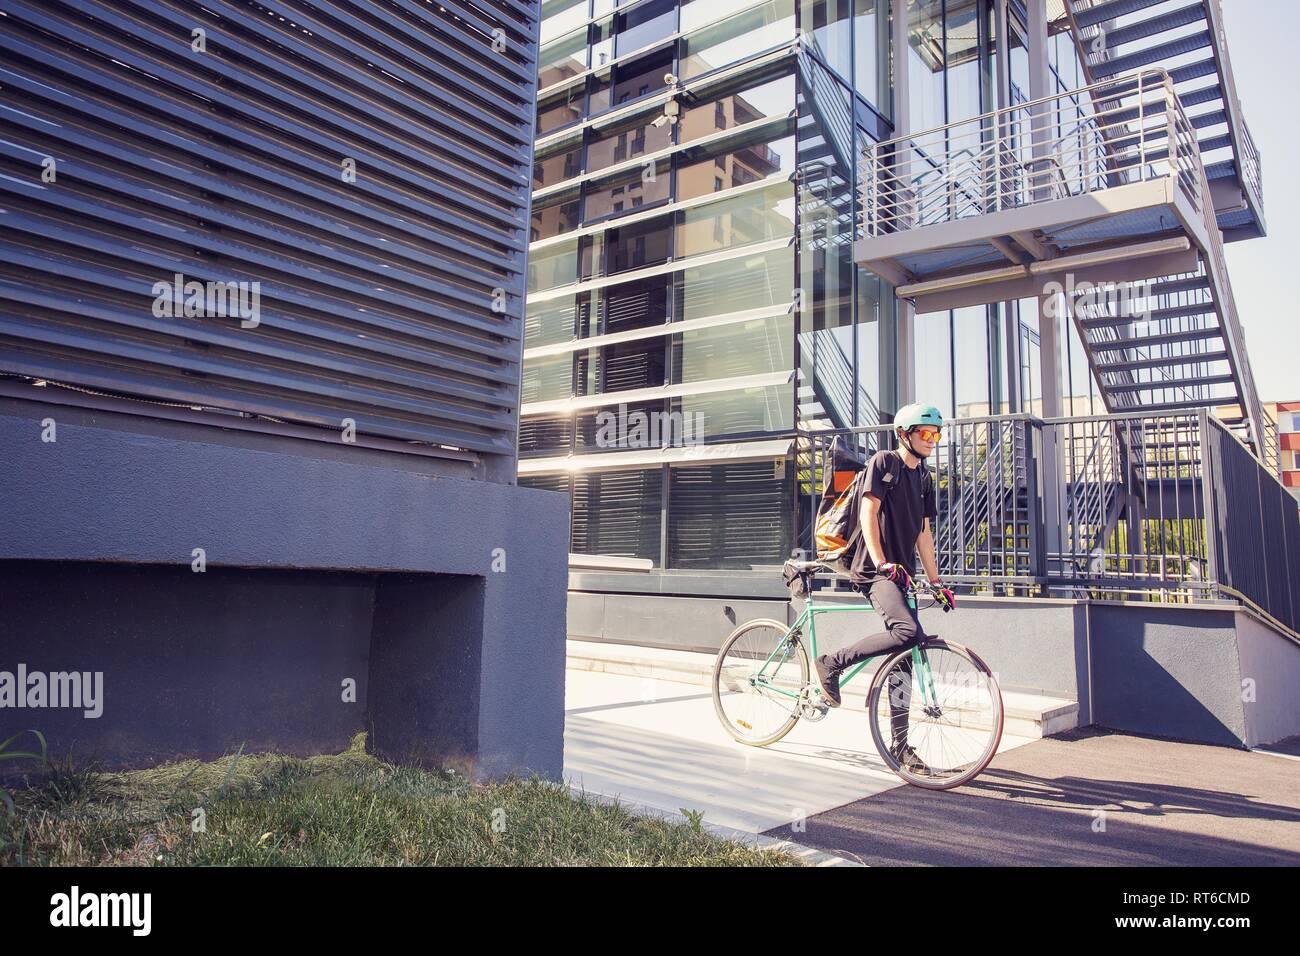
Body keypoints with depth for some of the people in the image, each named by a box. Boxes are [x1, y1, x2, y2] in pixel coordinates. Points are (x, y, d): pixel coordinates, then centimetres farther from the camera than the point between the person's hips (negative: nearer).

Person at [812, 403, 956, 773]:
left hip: (902, 573, 8)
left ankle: (899, 745, 11)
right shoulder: (883, 462, -4)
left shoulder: (924, 477, 19)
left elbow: (924, 532, 20)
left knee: (903, 658, 4)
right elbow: (868, 512, -14)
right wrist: (881, 562, -25)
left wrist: (935, 582, 15)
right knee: (909, 632, -29)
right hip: (875, 570, -8)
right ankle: (831, 663, -13)